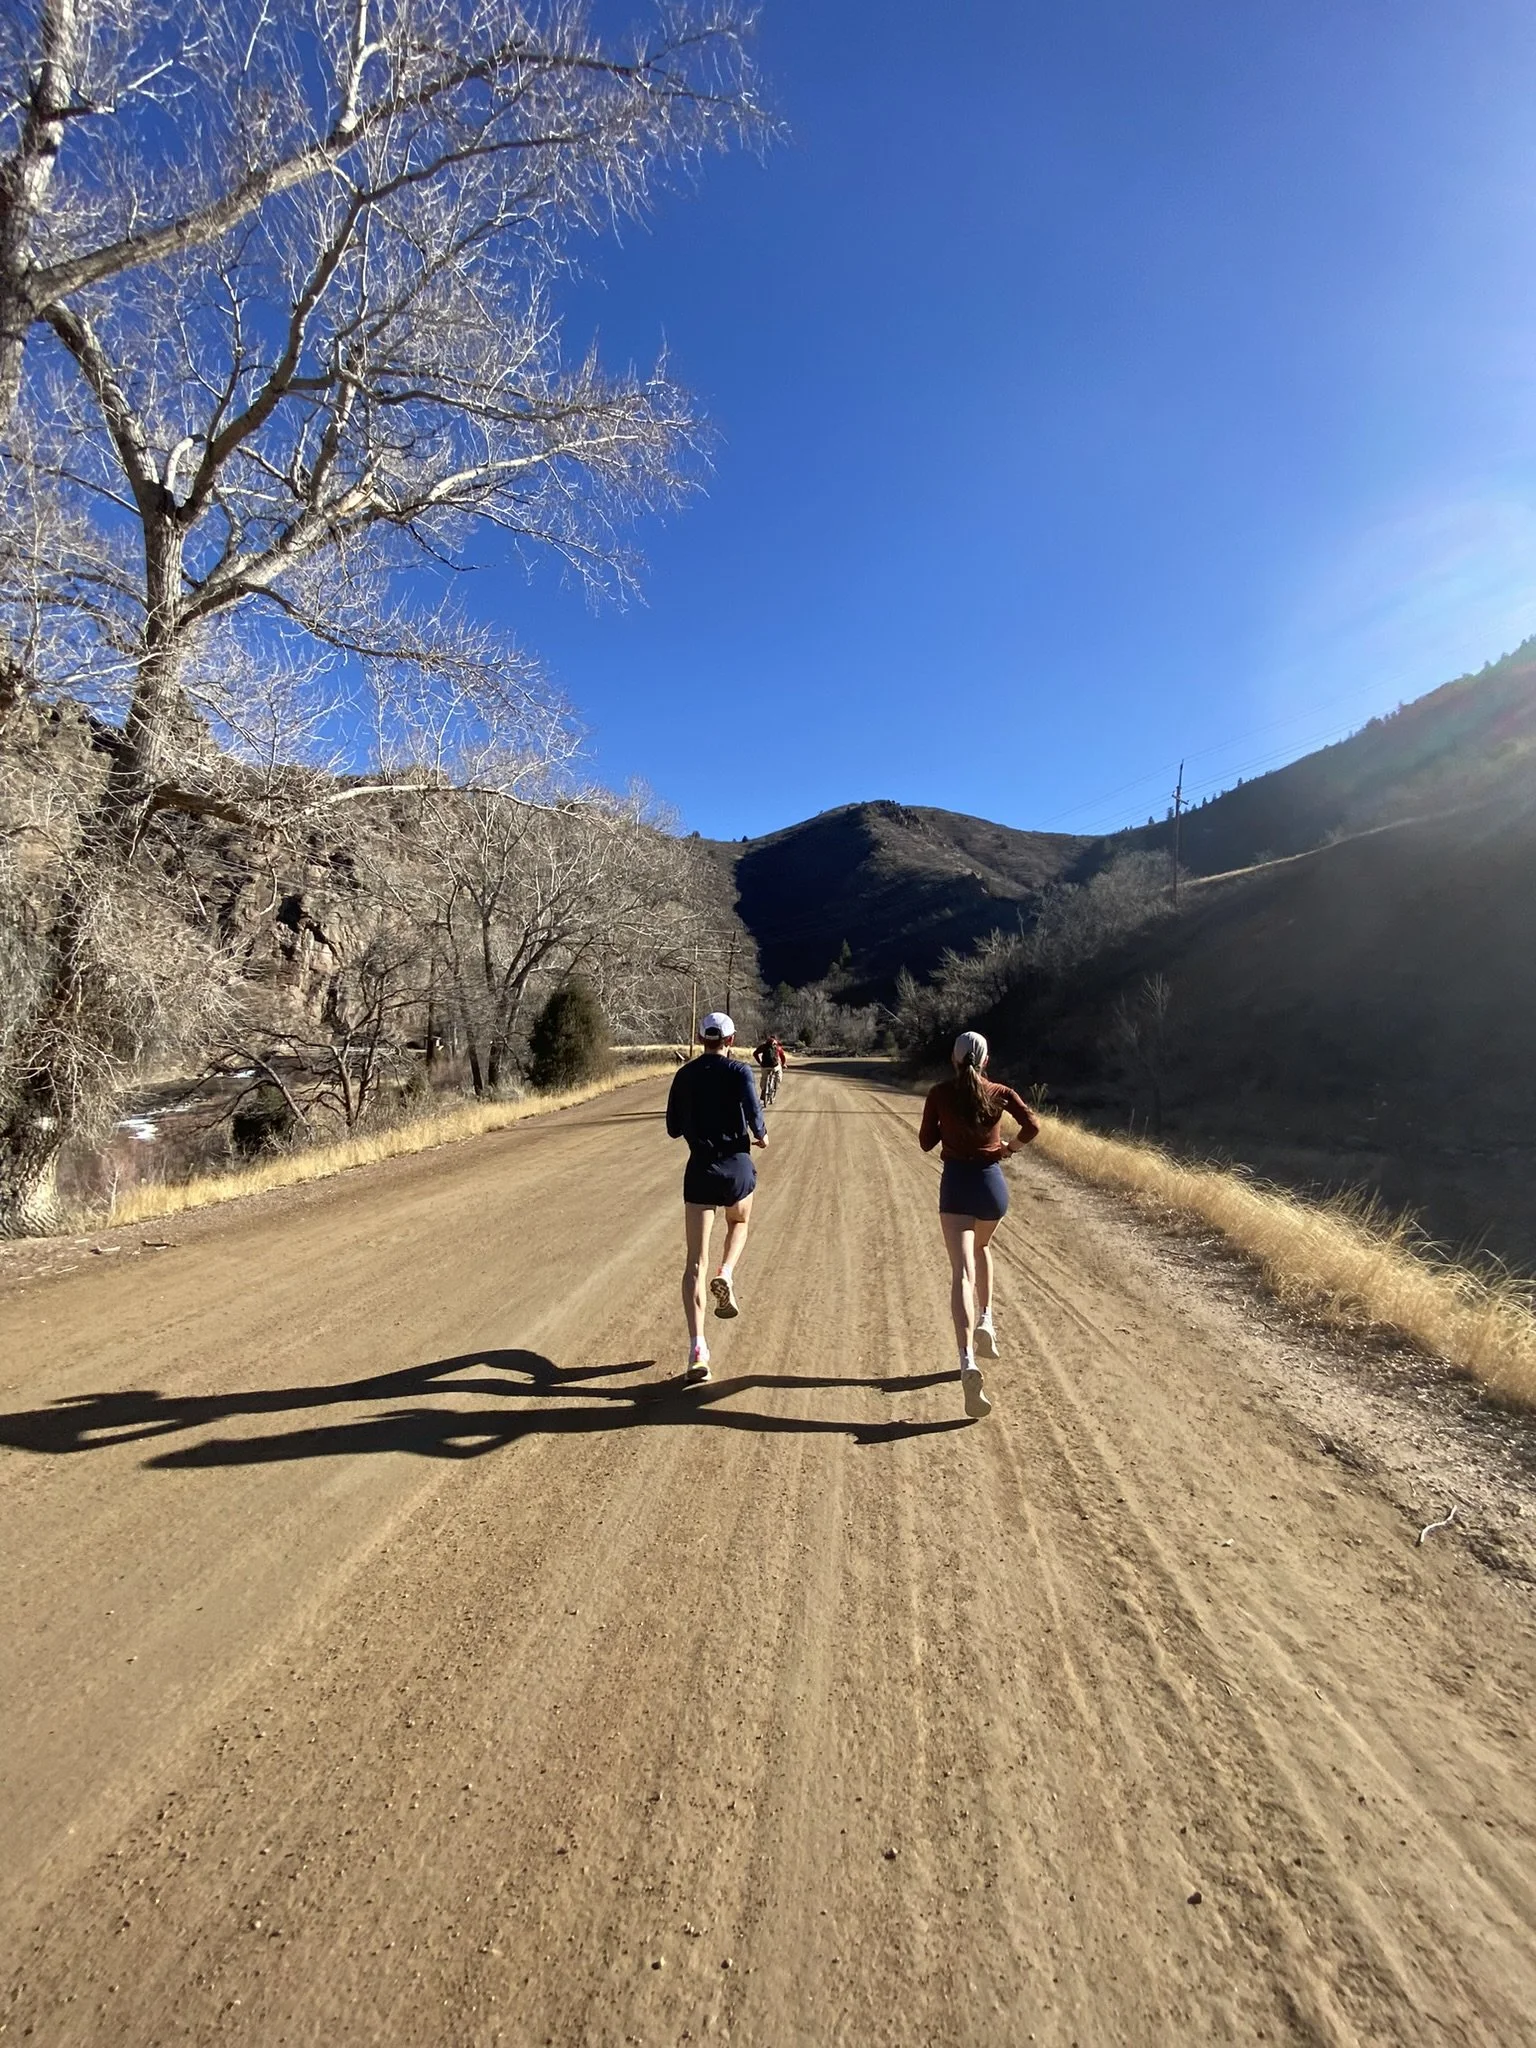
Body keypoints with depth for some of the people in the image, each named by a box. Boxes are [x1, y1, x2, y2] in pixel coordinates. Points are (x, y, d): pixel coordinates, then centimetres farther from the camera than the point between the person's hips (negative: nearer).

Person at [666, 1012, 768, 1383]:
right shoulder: (739, 1071, -5)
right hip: (737, 1167, -1)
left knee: (695, 1263, 2)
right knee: (739, 1223, 32)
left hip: (700, 1170, 2)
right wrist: (761, 1136, 2)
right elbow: (754, 1114, -18)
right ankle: (726, 1275, 5)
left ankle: (697, 1349, -7)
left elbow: (674, 1128, 9)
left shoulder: (684, 1076, 5)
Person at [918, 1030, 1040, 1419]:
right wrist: (1011, 1148, 9)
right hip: (992, 1182, 2)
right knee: (981, 1247, 32)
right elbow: (1032, 1126, -9)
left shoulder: (940, 1094, -1)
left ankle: (967, 1361, -26)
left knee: (962, 1272, -10)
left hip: (955, 1184, -2)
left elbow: (926, 1142, 4)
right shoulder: (1000, 1093, 2)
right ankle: (985, 1319, 20)